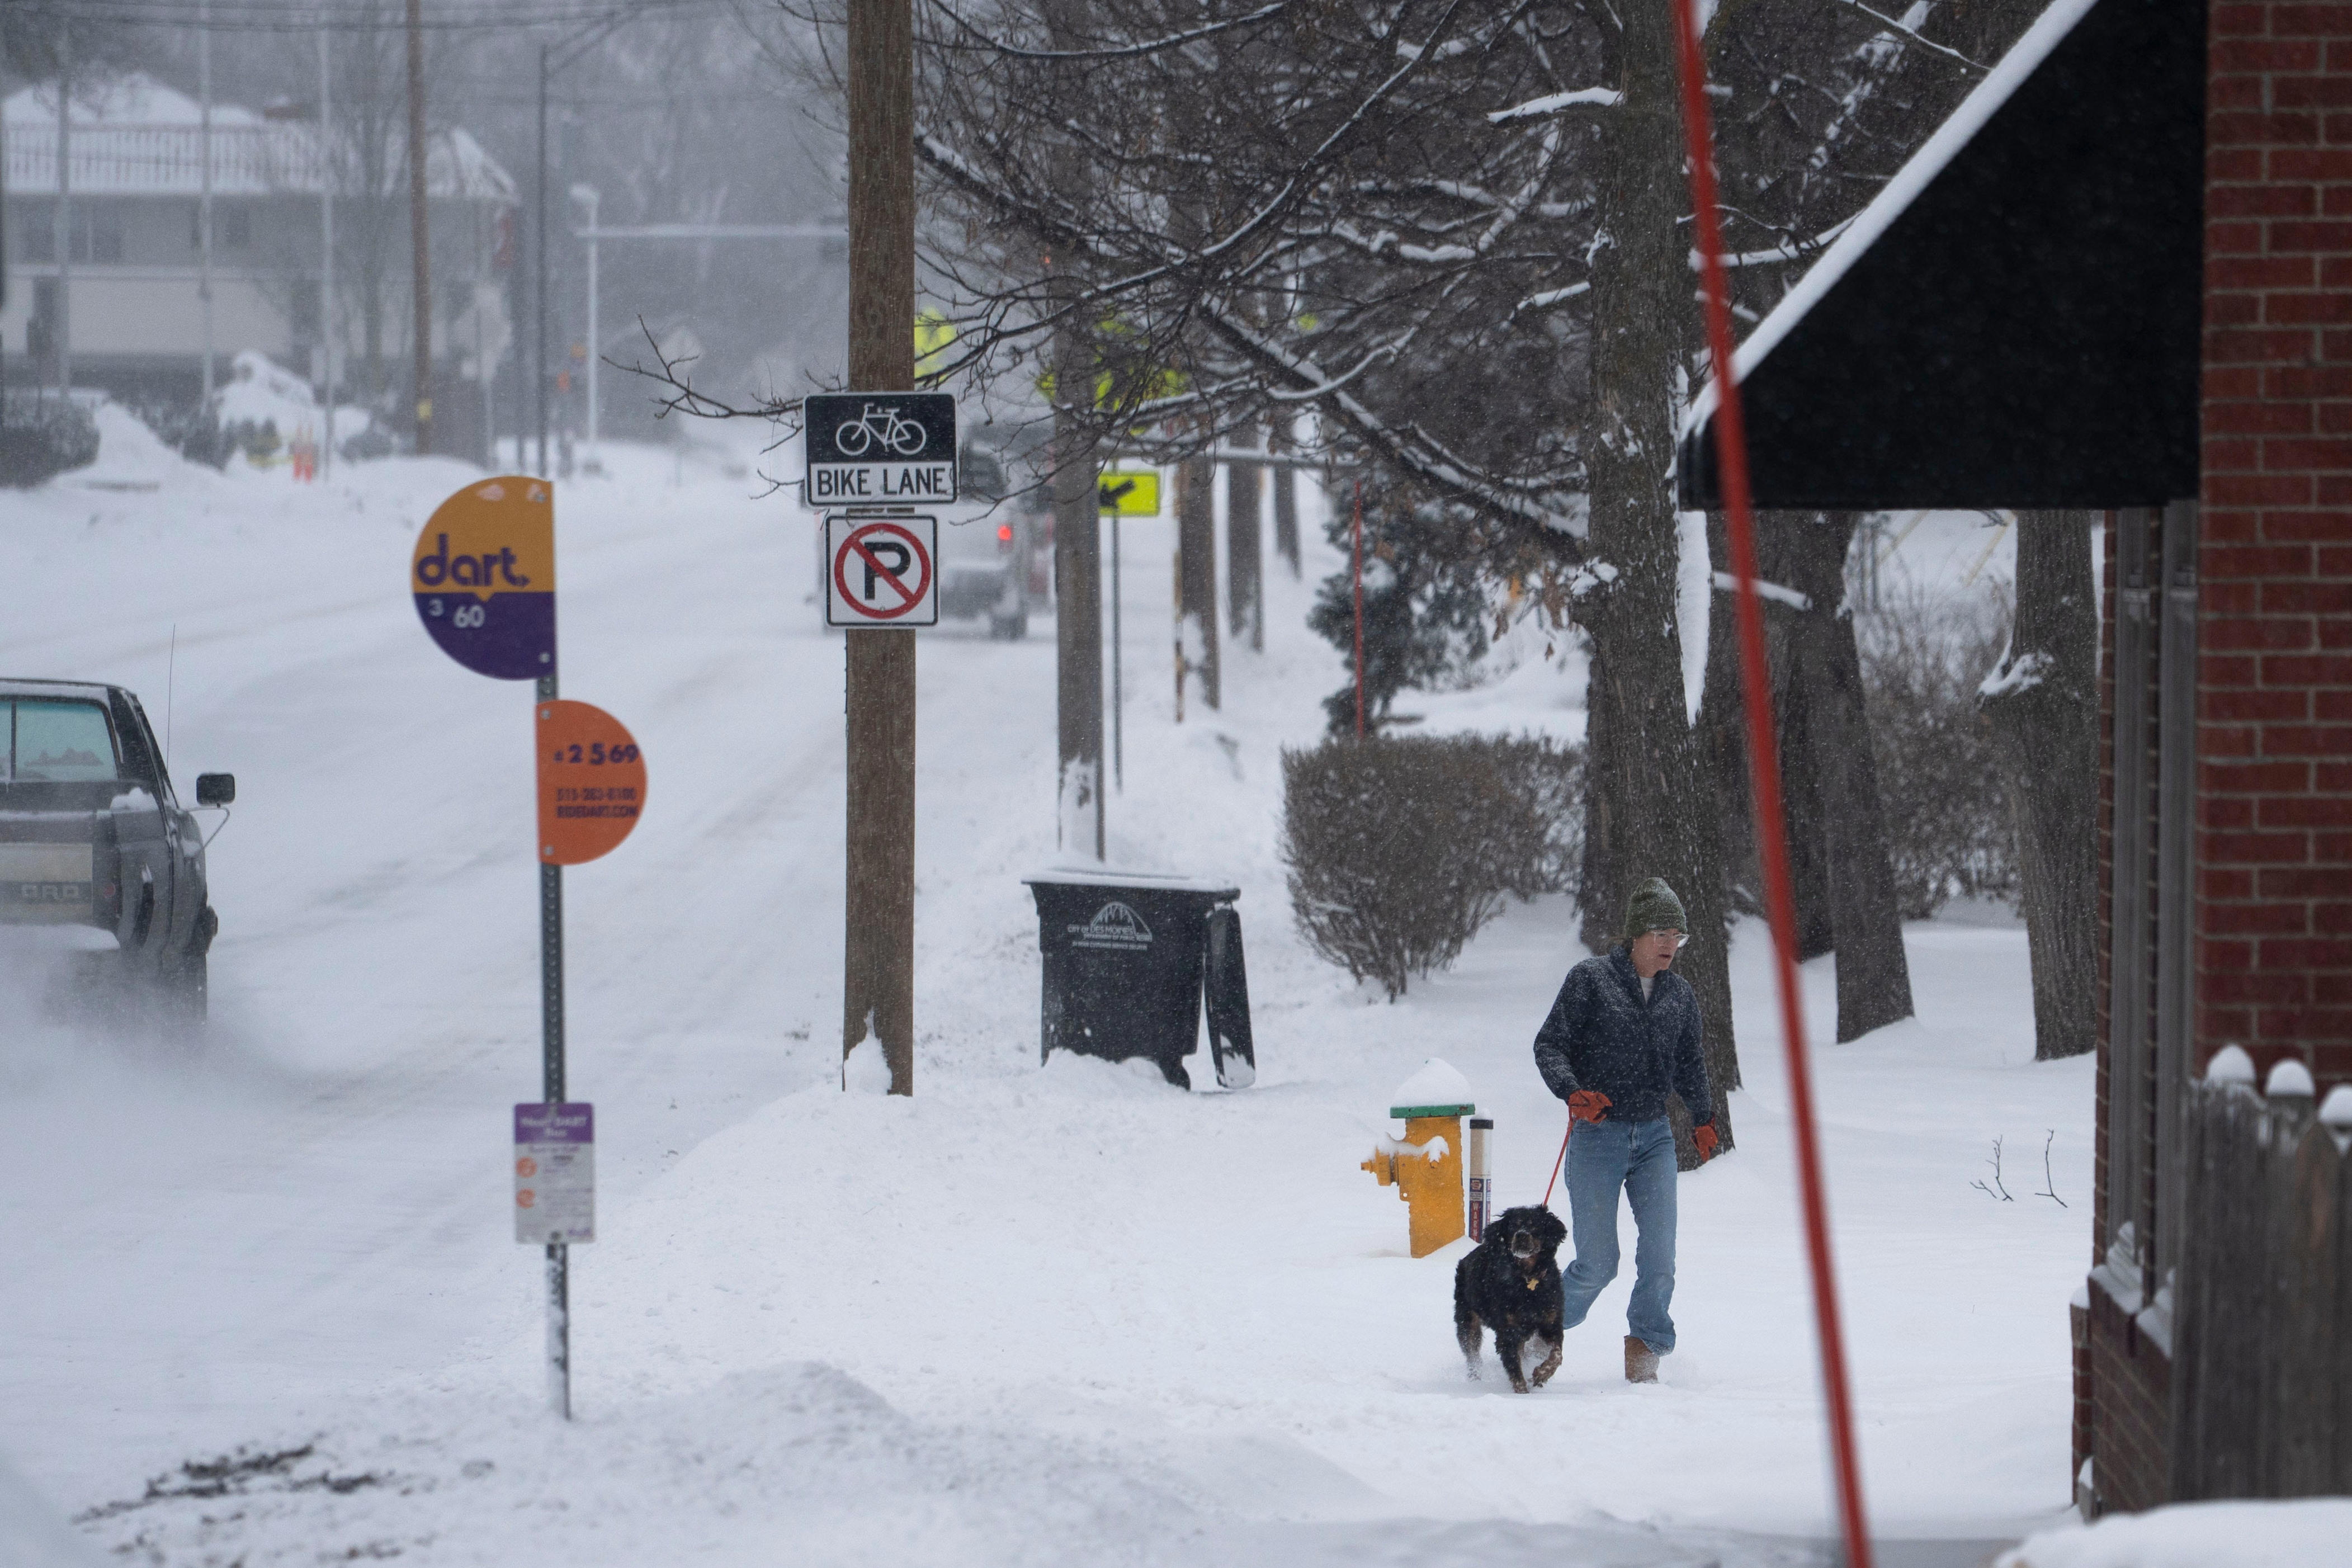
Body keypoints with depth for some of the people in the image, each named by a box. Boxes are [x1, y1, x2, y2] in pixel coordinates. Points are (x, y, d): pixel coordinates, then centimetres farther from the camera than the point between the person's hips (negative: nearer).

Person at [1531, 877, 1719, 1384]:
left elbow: (1689, 1064, 24)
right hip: (1596, 1137, -4)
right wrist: (1573, 1092, -22)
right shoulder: (1590, 980, -5)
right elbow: (1549, 1045, -6)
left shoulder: (1680, 995, 9)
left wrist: (1703, 1116, 14)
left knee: (1659, 1256, -8)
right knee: (1598, 1264, -6)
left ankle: (1645, 1349, 9)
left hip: (1654, 1137, 4)